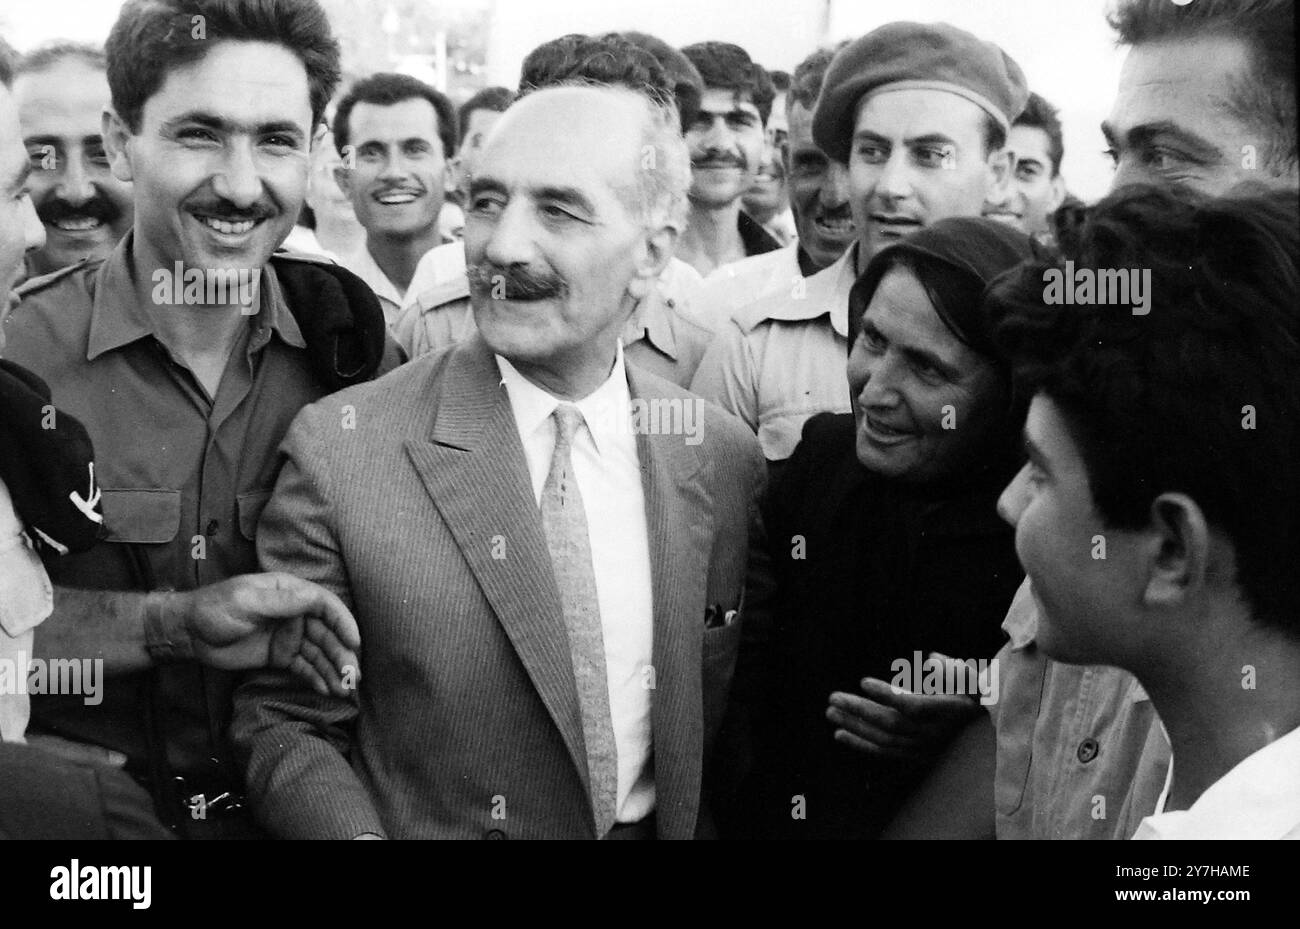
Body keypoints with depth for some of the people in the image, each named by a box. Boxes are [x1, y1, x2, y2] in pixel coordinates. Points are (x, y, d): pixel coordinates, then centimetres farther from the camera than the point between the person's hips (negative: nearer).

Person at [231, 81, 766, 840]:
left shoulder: (728, 457, -8)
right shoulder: (337, 452, -17)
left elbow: (718, 713, 2)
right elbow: (284, 725, -11)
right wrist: (355, 831, -27)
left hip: (664, 828, 3)